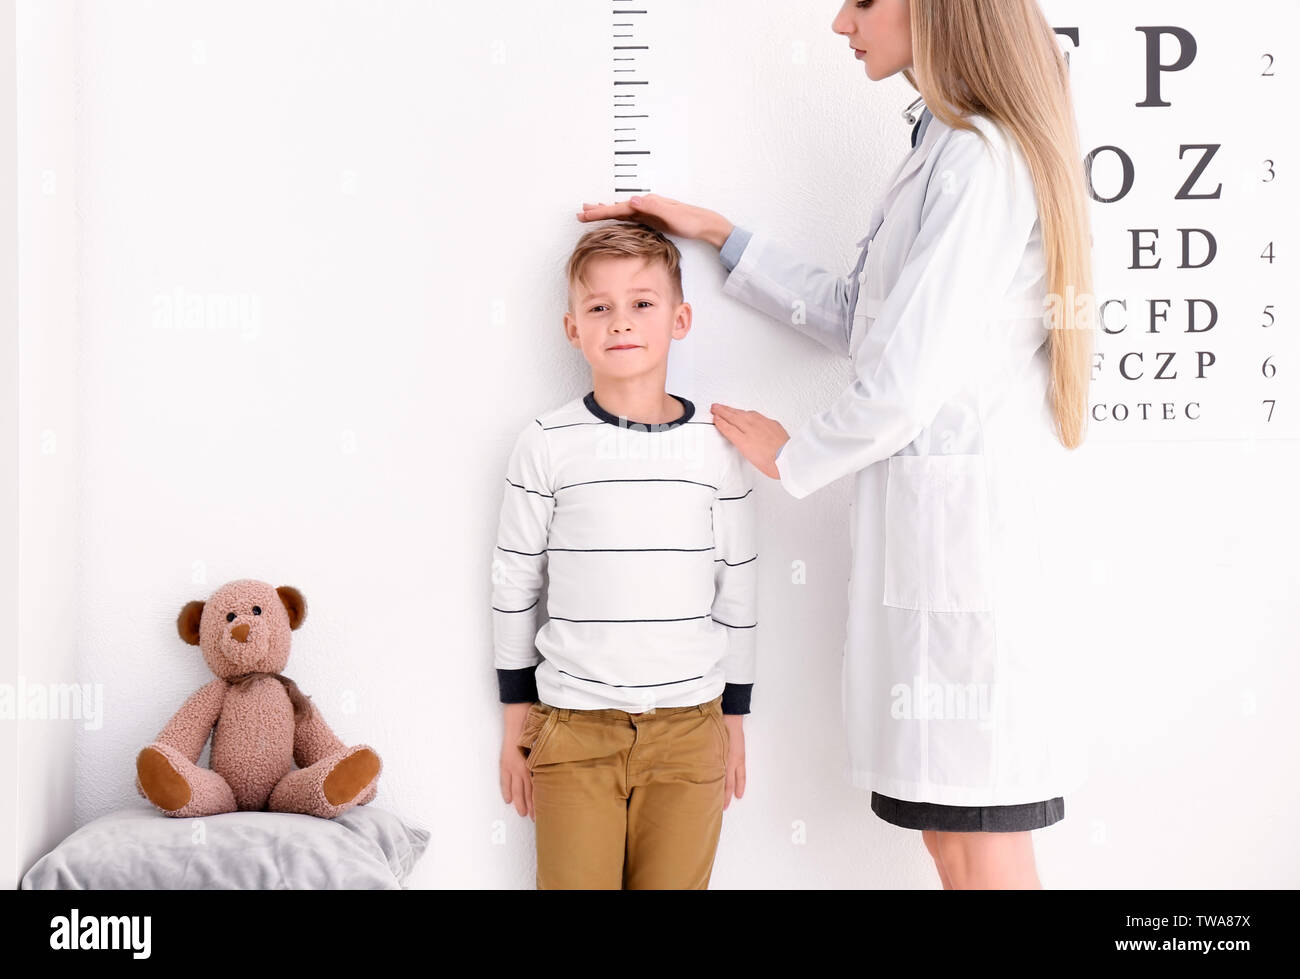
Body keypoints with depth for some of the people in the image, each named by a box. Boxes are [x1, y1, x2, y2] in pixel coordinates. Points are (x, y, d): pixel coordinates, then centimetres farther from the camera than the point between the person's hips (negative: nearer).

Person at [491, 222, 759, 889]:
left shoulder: (718, 446, 1)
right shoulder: (547, 444, -3)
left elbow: (737, 590, 7)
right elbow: (514, 584, 4)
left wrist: (734, 721, 10)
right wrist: (516, 718, 7)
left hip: (689, 732, 1)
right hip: (574, 730, -1)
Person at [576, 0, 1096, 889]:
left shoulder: (976, 160, -14)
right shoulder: (950, 151, 18)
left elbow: (906, 382, -18)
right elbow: (860, 317, 22)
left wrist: (795, 457, 0)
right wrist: (720, 235, 21)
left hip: (956, 513, -10)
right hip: (930, 514, 10)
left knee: (981, 847, -1)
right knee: (946, 833, 14)